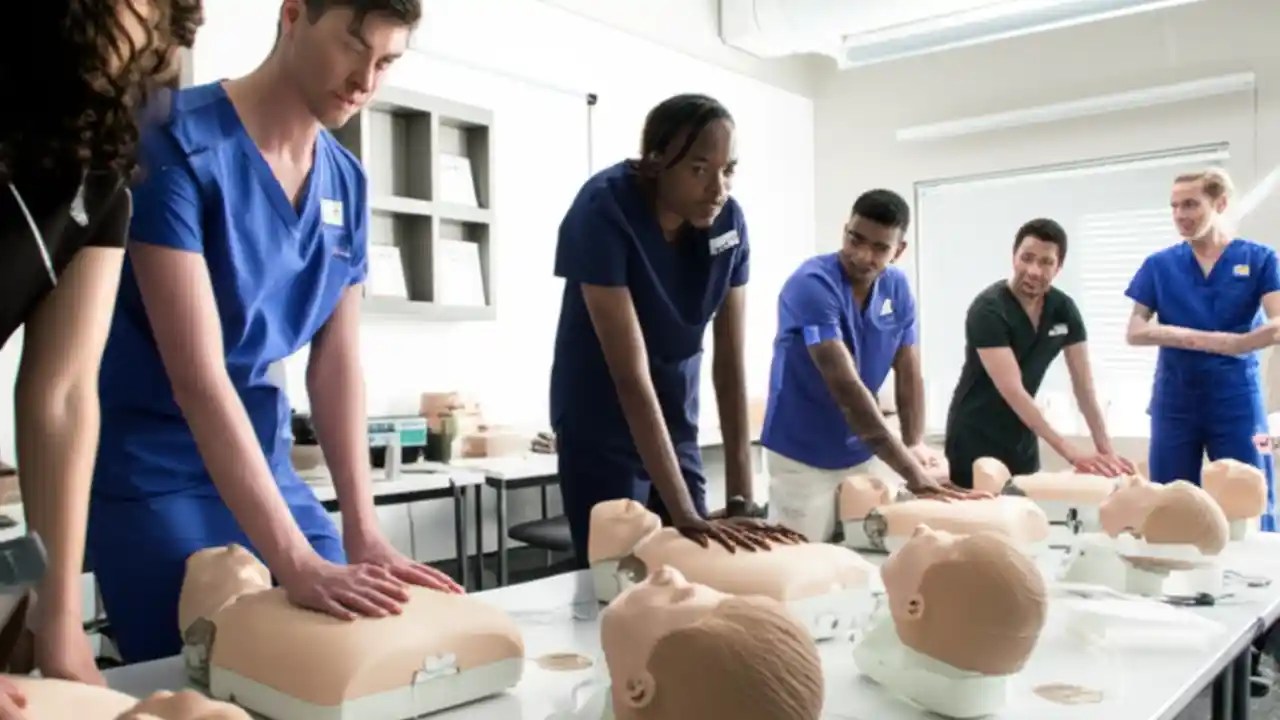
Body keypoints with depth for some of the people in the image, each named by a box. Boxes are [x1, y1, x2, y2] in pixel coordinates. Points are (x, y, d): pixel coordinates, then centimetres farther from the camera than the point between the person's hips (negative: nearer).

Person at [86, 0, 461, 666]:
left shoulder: (347, 182, 2)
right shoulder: (178, 144, -18)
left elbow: (337, 363, -1)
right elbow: (197, 374, -25)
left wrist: (363, 533, -11)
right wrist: (295, 563, -31)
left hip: (264, 464, 6)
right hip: (155, 473, -6)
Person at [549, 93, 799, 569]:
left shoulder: (729, 220, -11)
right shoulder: (604, 211, -25)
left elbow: (731, 363, -12)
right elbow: (631, 374, -29)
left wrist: (741, 498, -18)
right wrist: (683, 513, -32)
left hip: (676, 418, 4)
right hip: (602, 421, -4)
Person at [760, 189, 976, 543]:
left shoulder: (897, 287, -1)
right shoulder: (812, 285, -22)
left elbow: (908, 373, 2)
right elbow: (845, 386, -30)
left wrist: (915, 444, -15)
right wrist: (909, 471, -33)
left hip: (862, 453, 6)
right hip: (803, 456, -6)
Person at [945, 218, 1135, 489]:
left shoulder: (1064, 309, -2)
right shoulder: (988, 310, -20)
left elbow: (1084, 385, 0)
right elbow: (1012, 390, -27)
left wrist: (1105, 449, -9)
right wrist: (1069, 452, -30)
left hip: (1022, 438, 6)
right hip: (976, 439, -6)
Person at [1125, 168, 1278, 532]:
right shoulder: (1159, 265, 6)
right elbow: (1135, 331, 0)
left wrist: (1190, 337, -25)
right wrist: (1205, 337, -18)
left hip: (1237, 401, -1)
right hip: (1174, 401, 2)